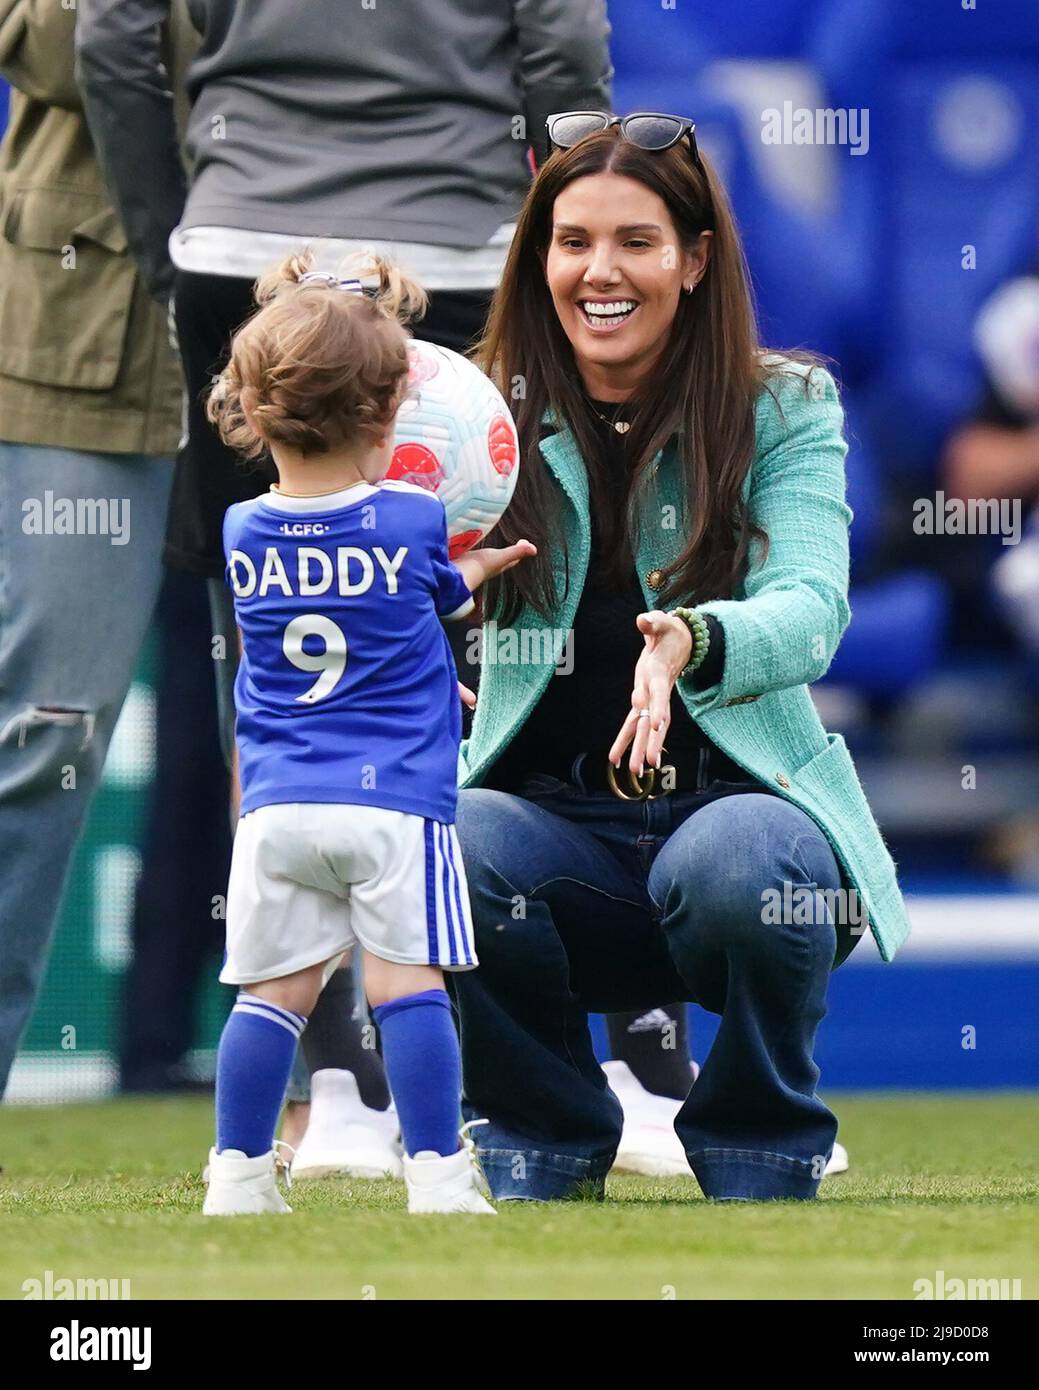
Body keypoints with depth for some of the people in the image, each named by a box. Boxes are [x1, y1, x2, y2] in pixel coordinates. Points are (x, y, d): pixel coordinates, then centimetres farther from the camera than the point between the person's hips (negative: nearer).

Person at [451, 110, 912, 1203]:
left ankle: (762, 1156, -3)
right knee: (440, 849, -31)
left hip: (741, 794, -1)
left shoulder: (785, 408, 2)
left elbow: (812, 611, -14)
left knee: (732, 866, -36)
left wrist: (691, 642, -36)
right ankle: (543, 1150, -1)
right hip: (552, 814, 1)